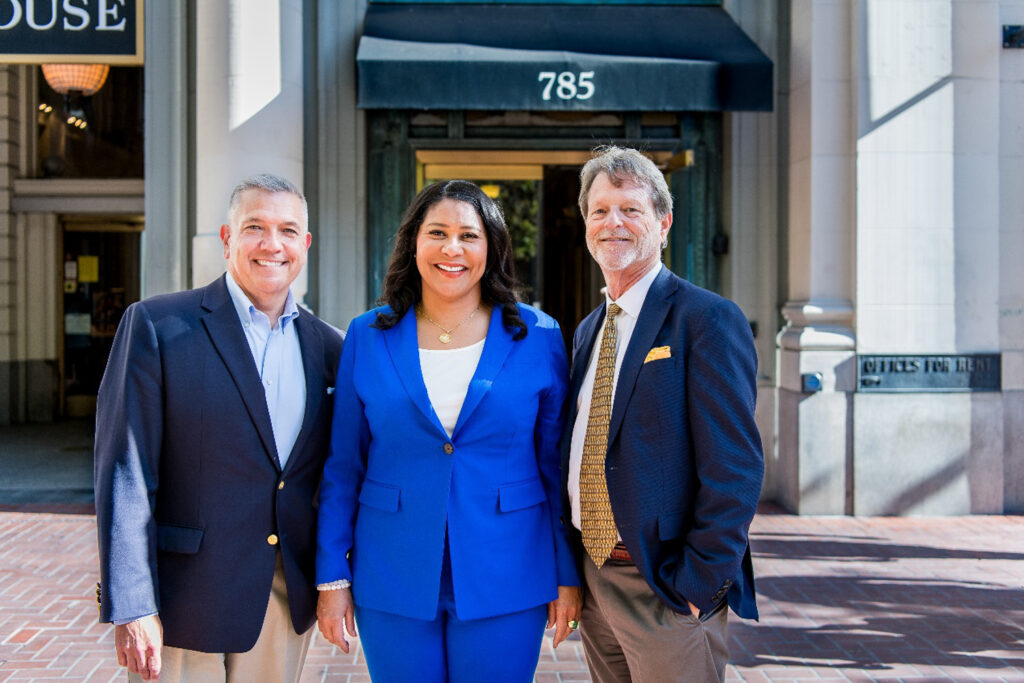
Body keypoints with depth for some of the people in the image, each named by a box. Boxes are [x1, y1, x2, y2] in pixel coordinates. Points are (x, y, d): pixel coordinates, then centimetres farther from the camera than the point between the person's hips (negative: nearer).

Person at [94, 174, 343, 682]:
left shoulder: (324, 344, 6)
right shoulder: (155, 326, -7)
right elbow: (125, 475, -11)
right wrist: (132, 608, -15)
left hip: (288, 601, 4)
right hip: (184, 605, -4)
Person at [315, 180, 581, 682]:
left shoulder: (537, 337, 0)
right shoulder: (368, 337, 2)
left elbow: (559, 466, 3)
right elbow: (342, 467, 4)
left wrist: (568, 575, 2)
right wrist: (332, 578, 1)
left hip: (505, 586, 0)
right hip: (391, 590, 1)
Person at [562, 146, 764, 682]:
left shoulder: (707, 319, -12)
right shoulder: (587, 331, 12)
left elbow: (735, 467, -16)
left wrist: (699, 582, -18)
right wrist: (573, 566, 8)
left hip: (667, 591, -7)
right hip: (593, 580, 7)